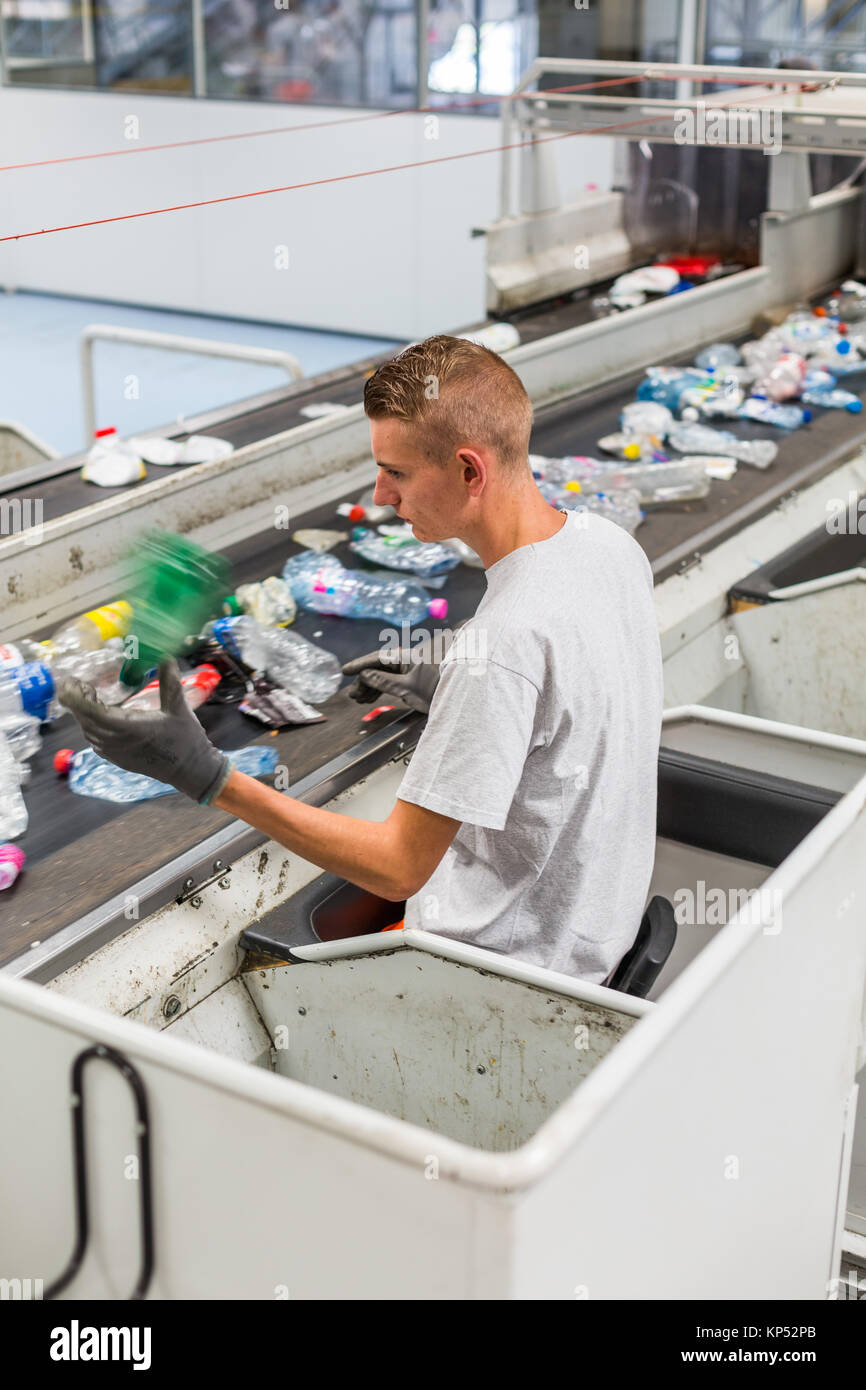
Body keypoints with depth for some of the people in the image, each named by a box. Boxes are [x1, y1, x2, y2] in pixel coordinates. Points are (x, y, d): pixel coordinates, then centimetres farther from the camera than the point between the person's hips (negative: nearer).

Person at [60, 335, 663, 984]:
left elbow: (398, 869, -29)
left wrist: (206, 776, -32)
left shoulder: (501, 646, -34)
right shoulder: (612, 542, -5)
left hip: (513, 956, -9)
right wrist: (453, 691, 12)